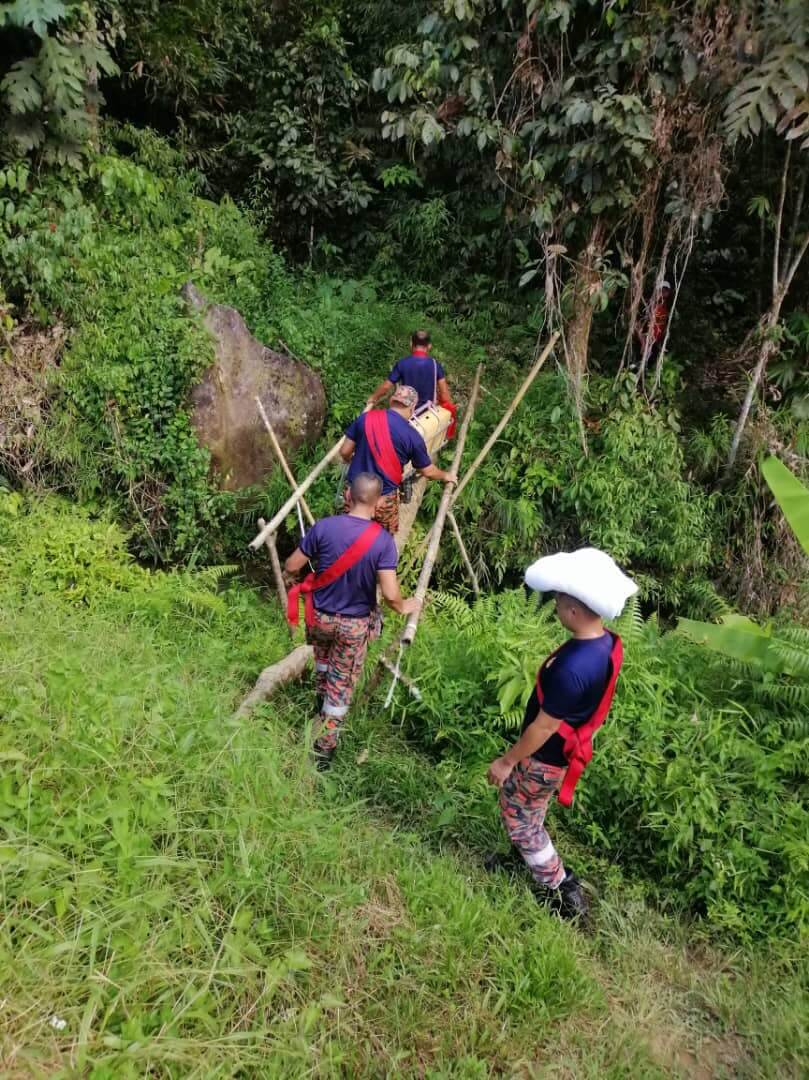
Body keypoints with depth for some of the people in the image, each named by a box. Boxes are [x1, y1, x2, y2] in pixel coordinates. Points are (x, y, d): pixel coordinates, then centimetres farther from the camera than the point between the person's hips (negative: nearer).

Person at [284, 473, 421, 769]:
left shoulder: (324, 527, -17)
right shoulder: (383, 540, -20)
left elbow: (291, 566, -8)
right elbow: (389, 594, -24)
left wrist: (290, 565, 17)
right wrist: (403, 607, -1)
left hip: (320, 616, 2)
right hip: (355, 624, -2)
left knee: (323, 657, 34)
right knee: (342, 686, 13)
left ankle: (321, 702, 58)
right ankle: (324, 749, 21)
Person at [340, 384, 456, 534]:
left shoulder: (365, 418, -3)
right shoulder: (412, 436, -10)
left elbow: (344, 452, 3)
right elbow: (428, 472, 3)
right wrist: (446, 476, 24)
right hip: (383, 499, -3)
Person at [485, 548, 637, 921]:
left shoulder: (572, 668, -38)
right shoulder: (608, 643, -9)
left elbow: (545, 726, -27)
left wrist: (508, 761, -13)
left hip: (546, 757, -8)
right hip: (566, 748, 9)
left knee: (518, 817, 13)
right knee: (529, 813, 28)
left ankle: (561, 891, 23)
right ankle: (528, 859, 49)